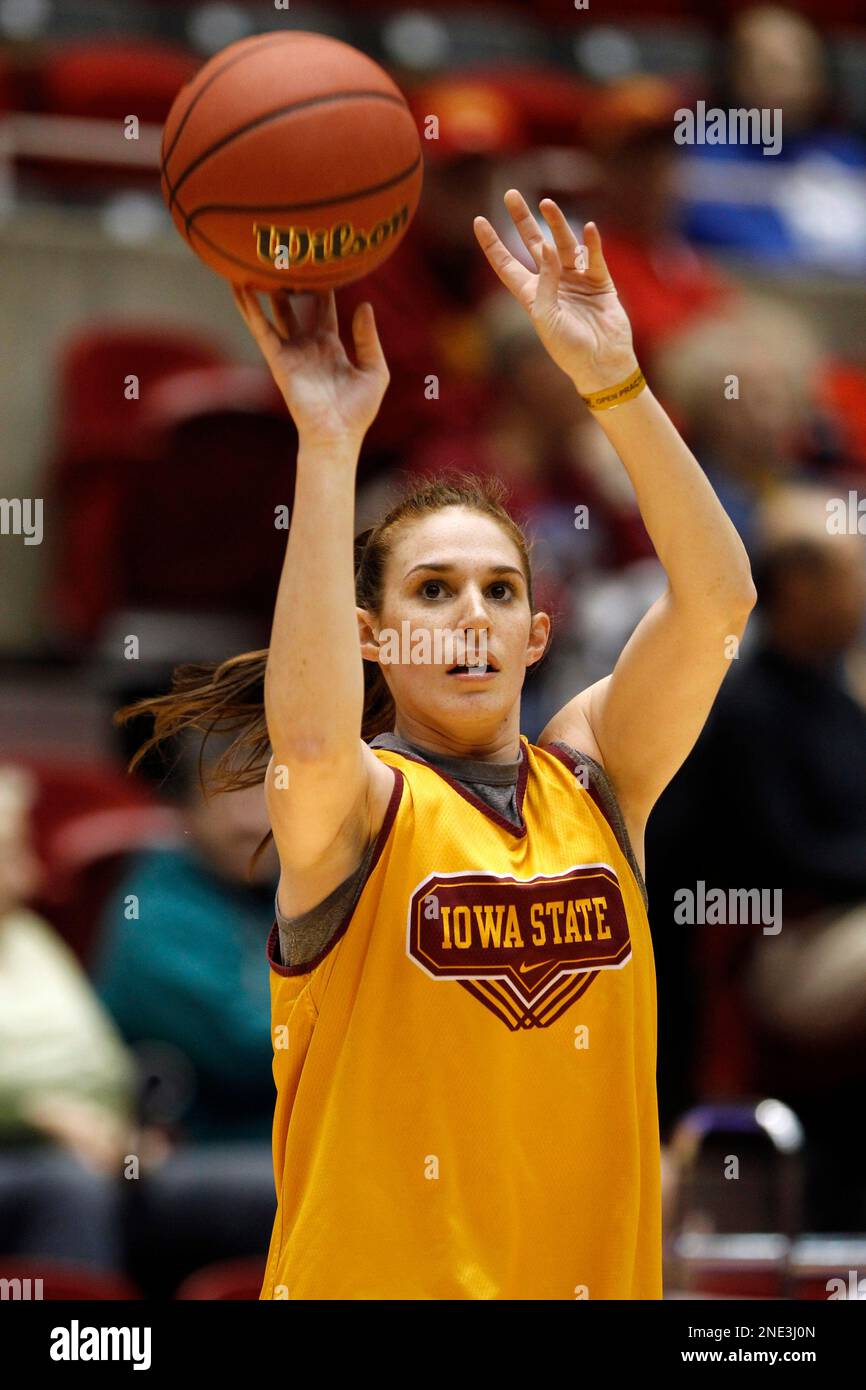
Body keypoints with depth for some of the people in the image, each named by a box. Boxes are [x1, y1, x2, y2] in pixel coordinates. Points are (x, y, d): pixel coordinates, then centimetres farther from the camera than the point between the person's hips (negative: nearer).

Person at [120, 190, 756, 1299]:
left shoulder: (590, 777, 3)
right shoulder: (354, 804, -8)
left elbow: (717, 594, -9)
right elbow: (309, 736, -32)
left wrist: (611, 379, -20)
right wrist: (328, 442, -33)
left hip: (596, 1272, 4)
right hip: (375, 1275, -4)